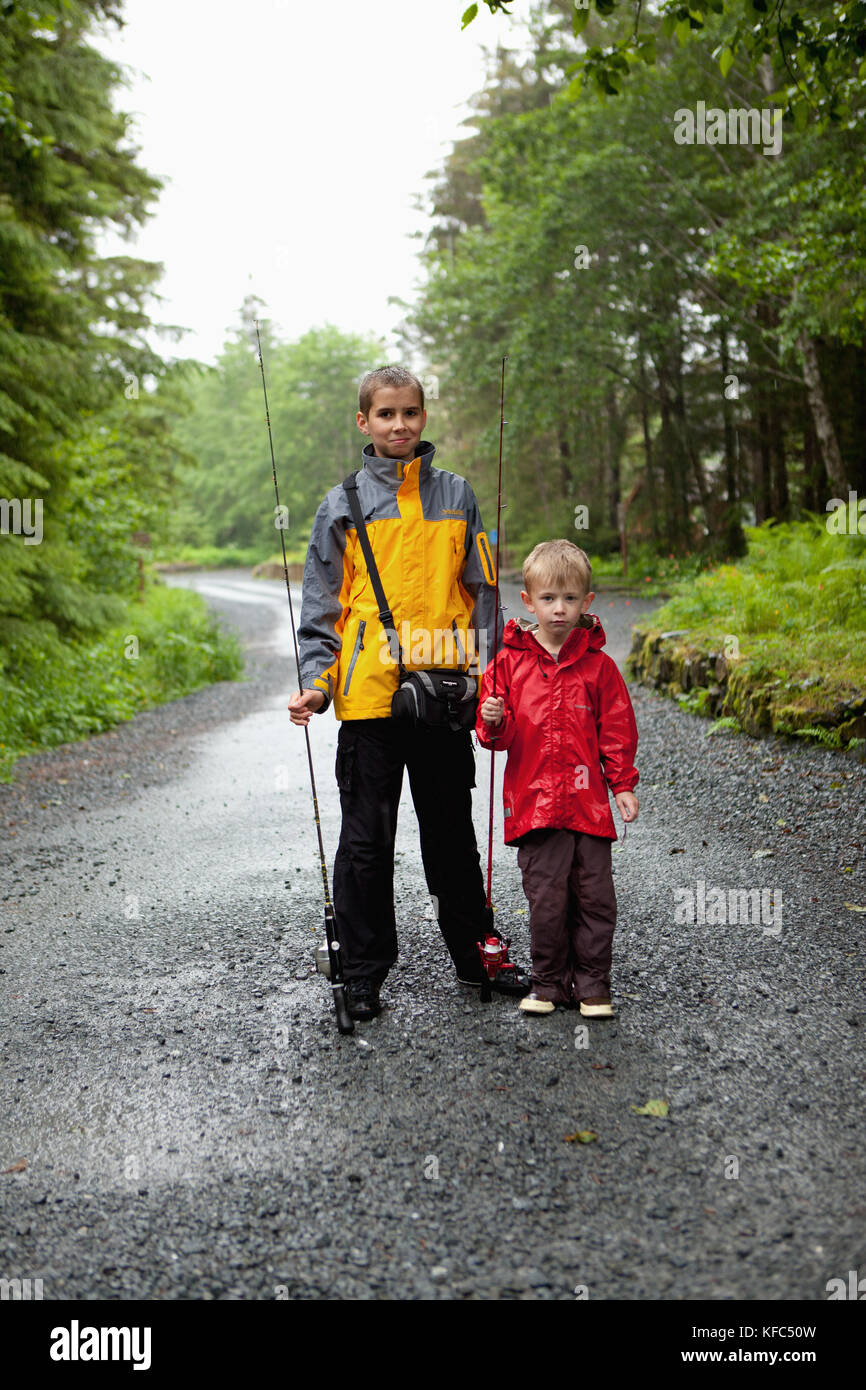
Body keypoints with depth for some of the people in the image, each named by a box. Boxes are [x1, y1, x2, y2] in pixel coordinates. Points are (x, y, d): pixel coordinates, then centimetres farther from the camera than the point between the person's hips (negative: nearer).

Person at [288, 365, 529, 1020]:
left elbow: (481, 590, 11)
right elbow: (322, 605, 4)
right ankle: (364, 973, 16)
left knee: (453, 832, 14)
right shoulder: (343, 503, 4)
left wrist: (486, 669, 1)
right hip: (369, 693, -2)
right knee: (367, 840, 4)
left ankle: (476, 954, 28)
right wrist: (315, 683, -7)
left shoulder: (456, 495, 9)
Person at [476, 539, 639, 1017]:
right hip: (533, 799, 0)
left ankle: (592, 985, 18)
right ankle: (548, 983, 18)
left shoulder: (597, 665, 4)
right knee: (546, 897, 3)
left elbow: (617, 728, 7)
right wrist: (493, 723, -16)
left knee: (595, 896, 4)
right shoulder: (510, 661, 3)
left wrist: (623, 785, 2)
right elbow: (501, 735, 6)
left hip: (588, 801, 1)